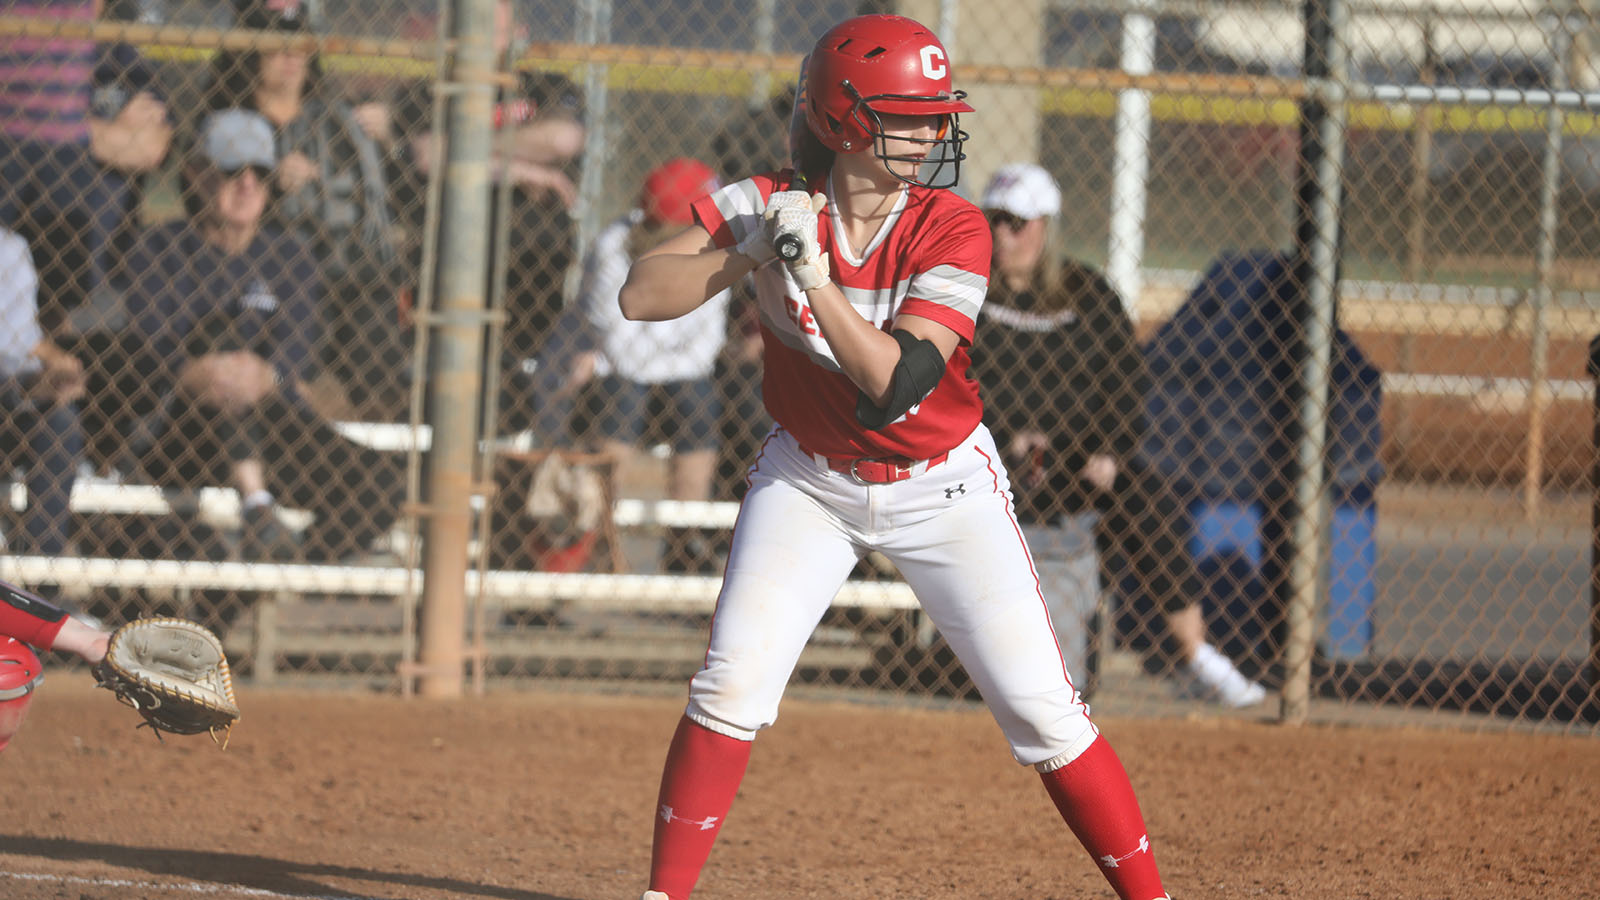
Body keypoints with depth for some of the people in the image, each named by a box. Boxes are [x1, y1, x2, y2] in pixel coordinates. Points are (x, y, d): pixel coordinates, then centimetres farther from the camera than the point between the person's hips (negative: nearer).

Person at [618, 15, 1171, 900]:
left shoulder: (952, 232, -21)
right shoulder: (769, 205, -15)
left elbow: (897, 380, -29)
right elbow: (641, 295, -21)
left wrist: (813, 272, -36)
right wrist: (750, 252, -32)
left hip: (942, 487, -1)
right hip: (808, 479, 1)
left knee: (1042, 709, -6)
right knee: (732, 685, -10)